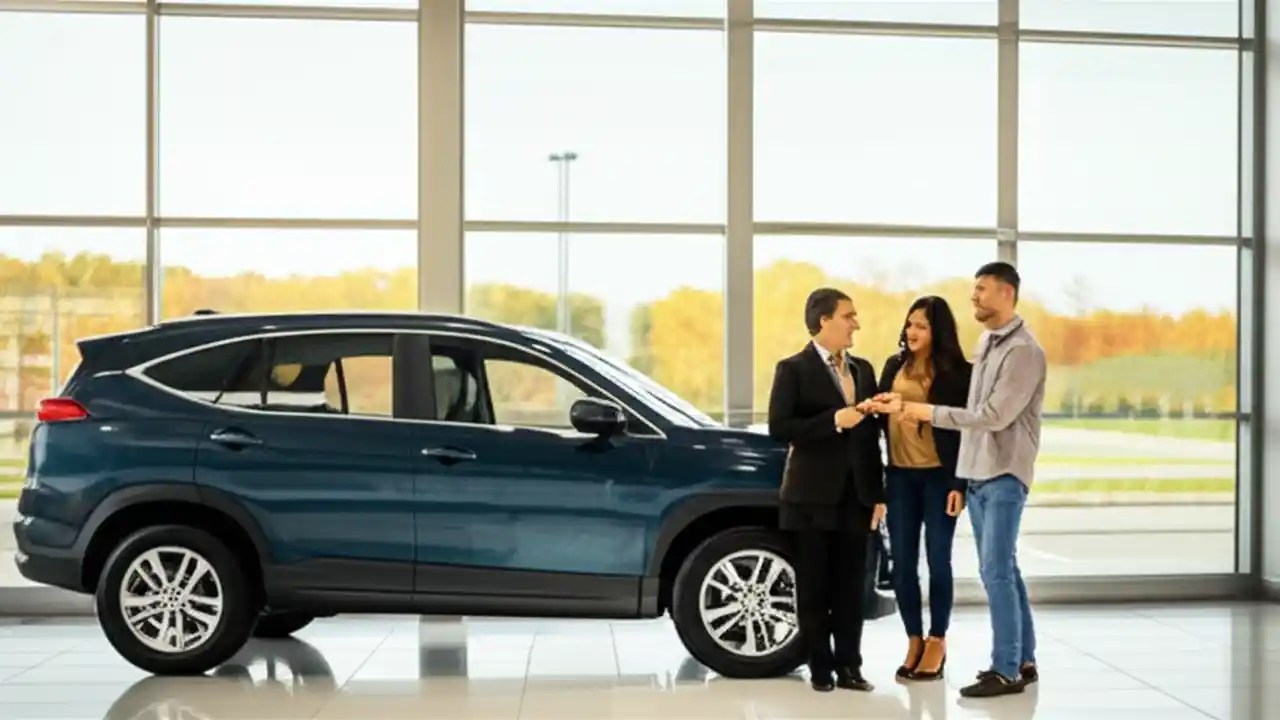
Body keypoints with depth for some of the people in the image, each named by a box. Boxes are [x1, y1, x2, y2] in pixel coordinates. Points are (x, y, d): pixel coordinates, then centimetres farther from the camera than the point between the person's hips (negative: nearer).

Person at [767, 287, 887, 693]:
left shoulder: (863, 370, 13)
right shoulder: (794, 369, -5)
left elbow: (871, 435, 13)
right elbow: (779, 428, -13)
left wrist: (878, 493, 9)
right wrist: (833, 420, -20)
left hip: (856, 495, 5)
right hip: (813, 495, -5)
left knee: (851, 587, 7)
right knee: (813, 587, 4)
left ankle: (849, 666, 16)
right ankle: (820, 668, 13)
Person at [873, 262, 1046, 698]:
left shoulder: (1024, 350, -13)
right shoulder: (985, 343, 13)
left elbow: (993, 416, -20)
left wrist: (923, 411, -20)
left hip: (1004, 476, -8)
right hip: (976, 473, 8)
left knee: (996, 572, -6)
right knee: (1001, 570, 13)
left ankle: (1007, 671, 2)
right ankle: (1024, 660, 22)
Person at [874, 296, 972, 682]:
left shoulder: (958, 372, -5)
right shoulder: (894, 366, 7)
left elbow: (965, 430, -6)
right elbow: (880, 418, 10)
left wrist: (959, 484, -10)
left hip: (939, 476, -4)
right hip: (899, 476, 4)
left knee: (938, 561, 5)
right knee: (903, 564, 6)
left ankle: (936, 643, 17)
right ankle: (914, 641, 20)